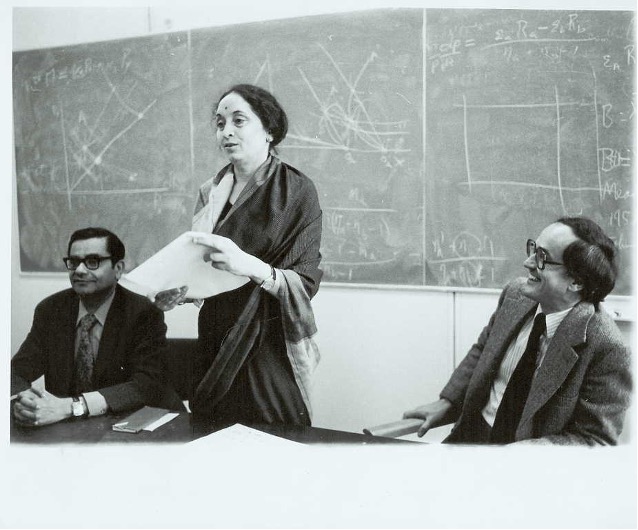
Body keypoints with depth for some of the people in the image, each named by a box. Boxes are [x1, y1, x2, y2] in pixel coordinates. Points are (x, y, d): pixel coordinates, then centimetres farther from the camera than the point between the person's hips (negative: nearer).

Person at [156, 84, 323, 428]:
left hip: (269, 348, -4)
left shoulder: (296, 190, -7)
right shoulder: (212, 192, 7)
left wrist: (251, 267, -30)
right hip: (216, 345, 4)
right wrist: (177, 292, -9)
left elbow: (305, 284, -13)